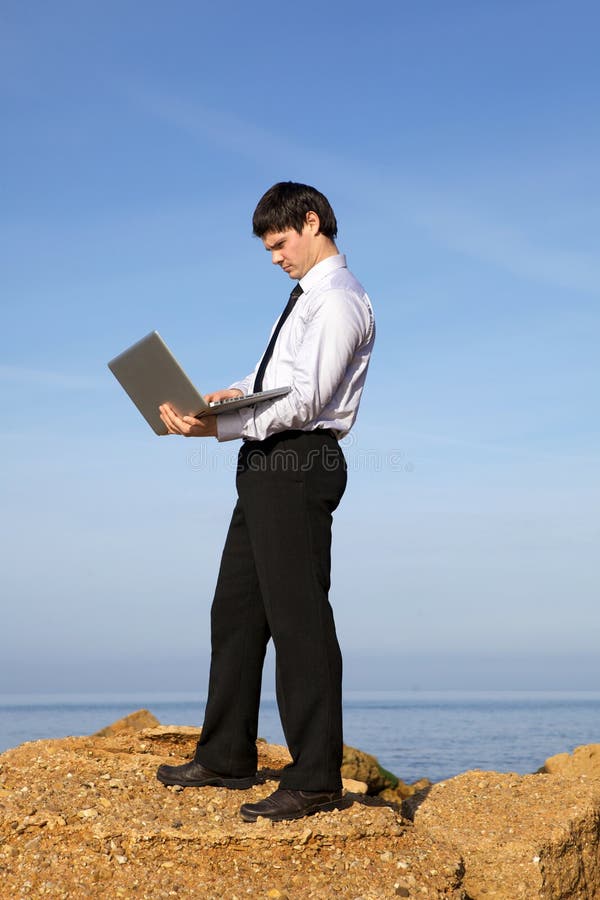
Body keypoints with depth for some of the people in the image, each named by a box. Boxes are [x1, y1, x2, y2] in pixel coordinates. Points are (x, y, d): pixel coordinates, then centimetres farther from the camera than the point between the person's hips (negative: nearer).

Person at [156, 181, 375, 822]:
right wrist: (236, 391, 7)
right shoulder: (306, 295, 19)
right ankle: (226, 758, 26)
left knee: (299, 617, -9)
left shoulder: (338, 301, -11)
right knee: (235, 608, 15)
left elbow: (306, 400, -21)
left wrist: (218, 426, -26)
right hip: (268, 464, 10)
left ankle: (314, 781, -2)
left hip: (300, 462, -10)